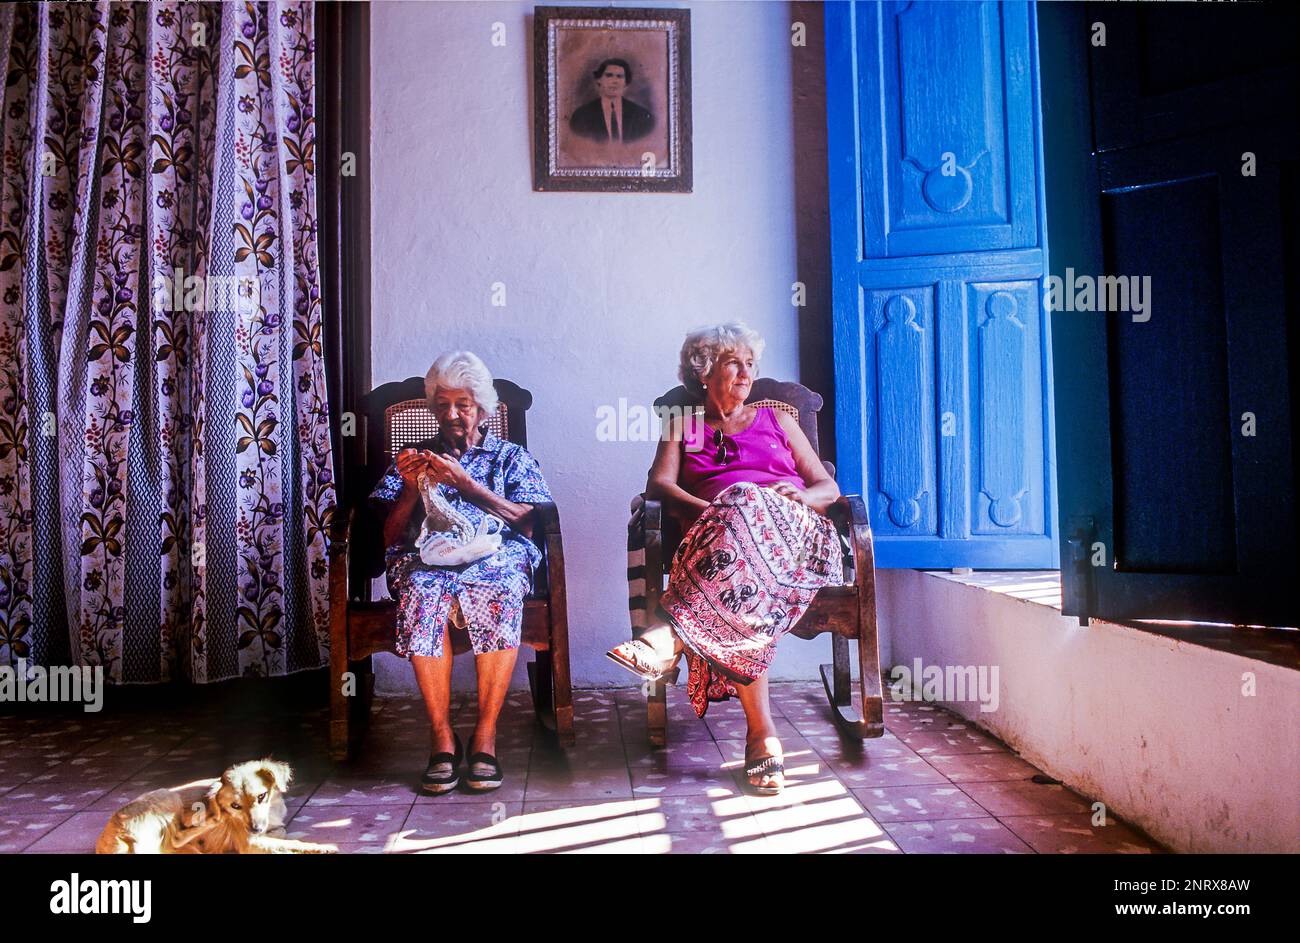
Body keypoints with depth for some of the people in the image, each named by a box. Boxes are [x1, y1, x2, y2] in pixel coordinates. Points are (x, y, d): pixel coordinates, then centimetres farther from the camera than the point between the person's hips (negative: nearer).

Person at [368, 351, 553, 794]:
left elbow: (527, 524, 3)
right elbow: (390, 536, 18)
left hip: (495, 555, -1)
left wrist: (465, 483, -3)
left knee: (500, 592, -37)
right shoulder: (413, 459, 27)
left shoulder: (511, 456, 22)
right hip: (425, 558, 1)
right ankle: (443, 738, -28)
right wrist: (411, 491, 1)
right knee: (422, 595, -36)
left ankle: (485, 736, -28)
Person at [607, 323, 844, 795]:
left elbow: (829, 487, 21)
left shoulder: (777, 419, 29)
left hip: (790, 533, 0)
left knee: (748, 501, -37)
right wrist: (710, 512, -14)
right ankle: (762, 733, -41)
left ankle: (671, 632, -47)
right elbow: (659, 484, 6)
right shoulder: (683, 424, 26)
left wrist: (803, 496, -5)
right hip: (714, 539, 0)